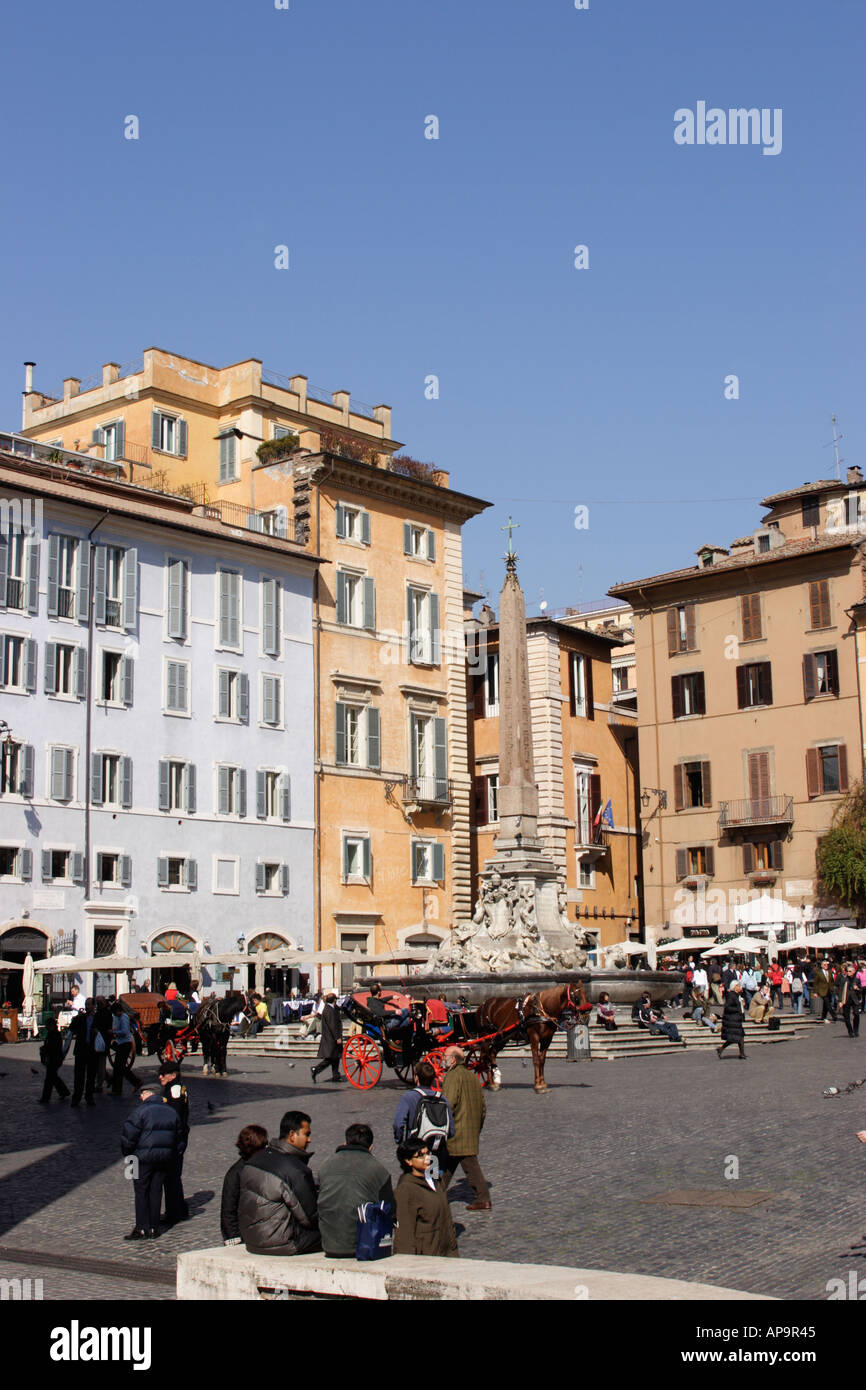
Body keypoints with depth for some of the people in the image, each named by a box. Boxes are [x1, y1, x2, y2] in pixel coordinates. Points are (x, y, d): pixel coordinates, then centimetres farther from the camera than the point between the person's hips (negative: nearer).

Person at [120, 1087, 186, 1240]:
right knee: (156, 1191, 11)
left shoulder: (140, 1111, -10)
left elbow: (128, 1135, -12)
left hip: (144, 1158, -5)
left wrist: (127, 1153, 2)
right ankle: (153, 1228, 11)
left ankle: (142, 1228, 1)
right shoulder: (171, 1112, 10)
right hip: (165, 1158, 5)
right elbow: (180, 1138, 16)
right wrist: (173, 1155, 22)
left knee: (141, 1192, 3)